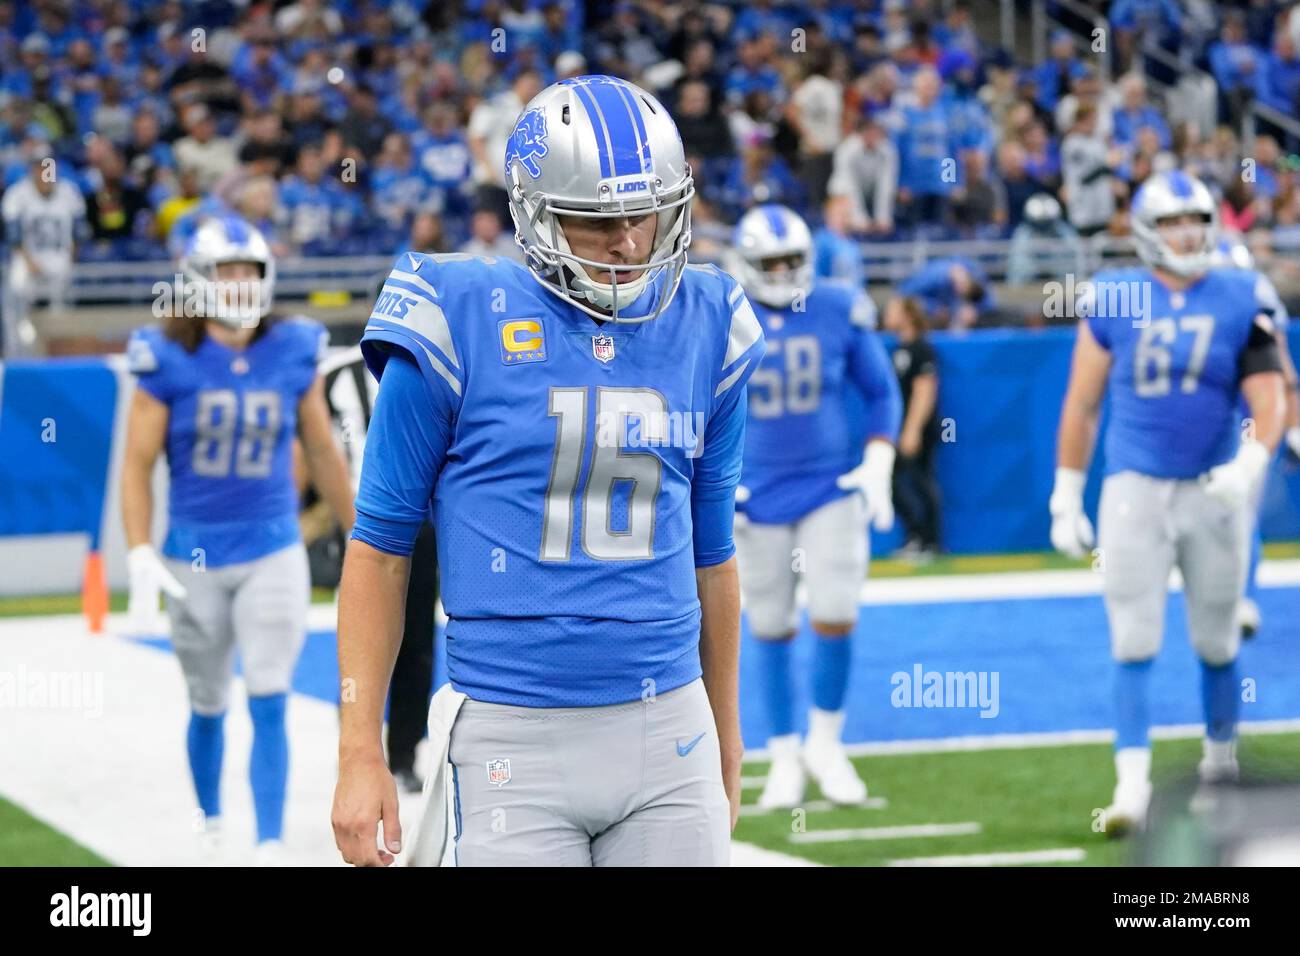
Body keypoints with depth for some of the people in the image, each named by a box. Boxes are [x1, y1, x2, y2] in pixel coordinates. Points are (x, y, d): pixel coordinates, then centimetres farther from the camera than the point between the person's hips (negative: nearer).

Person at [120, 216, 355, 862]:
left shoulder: (293, 354, -2)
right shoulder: (170, 361, -8)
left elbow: (323, 453, 10)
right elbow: (138, 465, -5)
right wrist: (140, 558, -14)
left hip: (273, 554, 0)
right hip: (194, 560, 0)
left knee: (269, 704, -9)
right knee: (208, 707, 15)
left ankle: (270, 847, -8)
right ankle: (210, 819, 38)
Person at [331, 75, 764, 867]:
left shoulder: (705, 327, 7)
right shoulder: (459, 324, -5)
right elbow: (381, 545, 0)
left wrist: (727, 742, 21)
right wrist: (361, 755, -4)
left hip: (668, 740, 4)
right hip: (514, 741, -4)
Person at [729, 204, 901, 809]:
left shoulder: (840, 311, -5)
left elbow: (881, 392, 6)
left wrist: (877, 469, -4)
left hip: (832, 487, 0)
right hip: (756, 495, 0)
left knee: (835, 617, -8)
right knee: (771, 627, 5)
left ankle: (825, 742, 14)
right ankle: (784, 757, 18)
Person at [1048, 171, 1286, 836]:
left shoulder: (1240, 302, -1)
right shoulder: (1114, 302, -1)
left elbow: (1267, 397, -5)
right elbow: (1082, 405, 5)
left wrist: (1250, 462, -24)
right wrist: (1066, 498, 5)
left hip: (1214, 488, 1)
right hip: (1134, 487, -1)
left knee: (1216, 642, 11)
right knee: (1134, 642, -7)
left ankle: (1221, 759, 31)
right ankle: (1132, 784, -8)